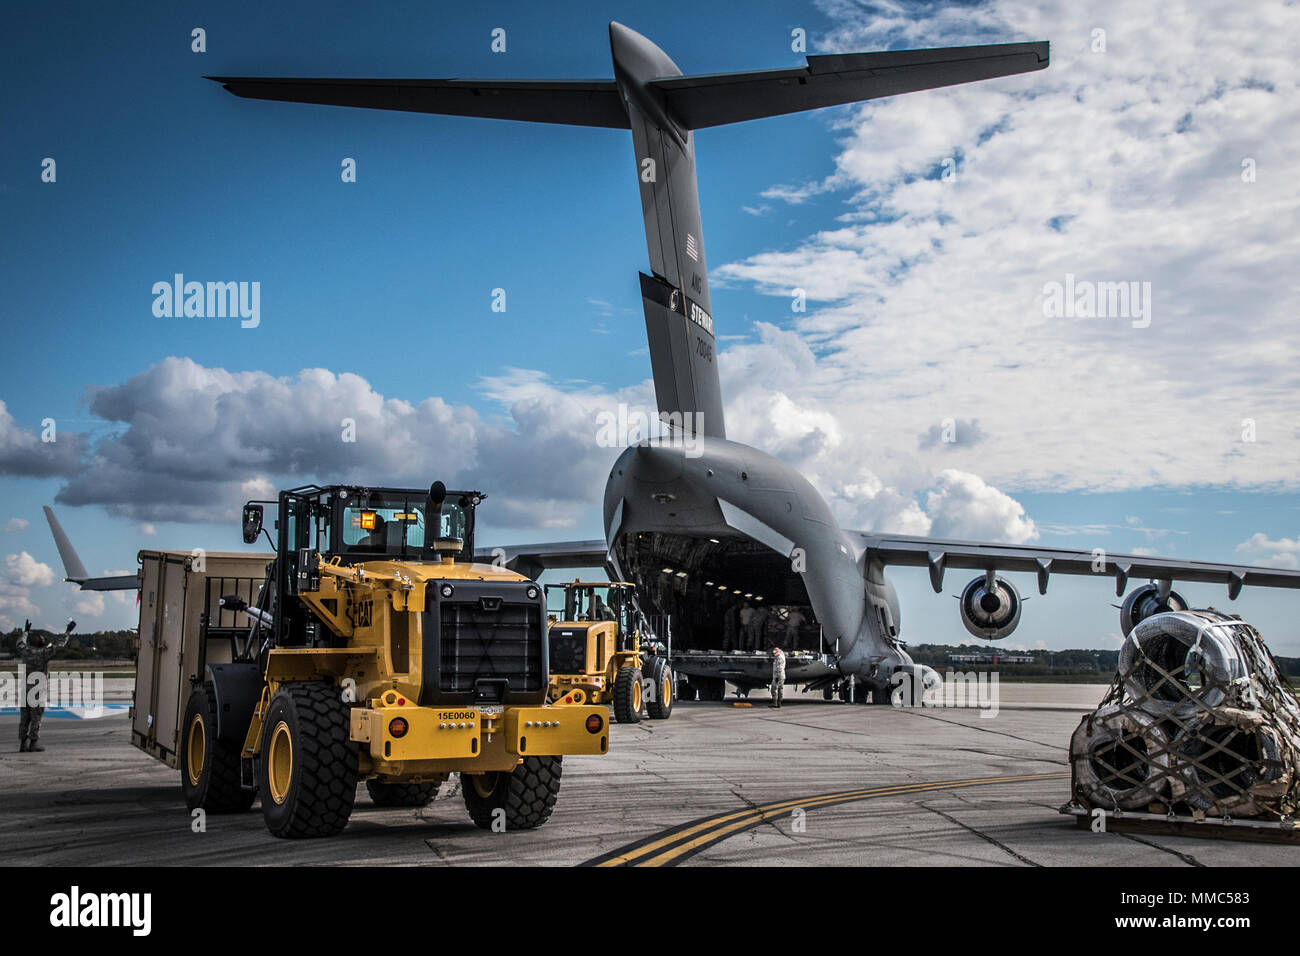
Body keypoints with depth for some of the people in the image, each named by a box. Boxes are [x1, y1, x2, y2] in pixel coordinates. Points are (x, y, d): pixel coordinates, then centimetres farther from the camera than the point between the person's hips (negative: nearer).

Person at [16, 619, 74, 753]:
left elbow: (20, 643, 26)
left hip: (25, 689, 6)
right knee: (36, 718, -1)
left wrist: (26, 631, 40)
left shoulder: (25, 651, 3)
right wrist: (68, 631, 0)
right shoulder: (43, 653, -12)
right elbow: (59, 645, -8)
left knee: (25, 718, 9)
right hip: (38, 690, -6)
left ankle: (23, 744, 9)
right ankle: (34, 743, -1)